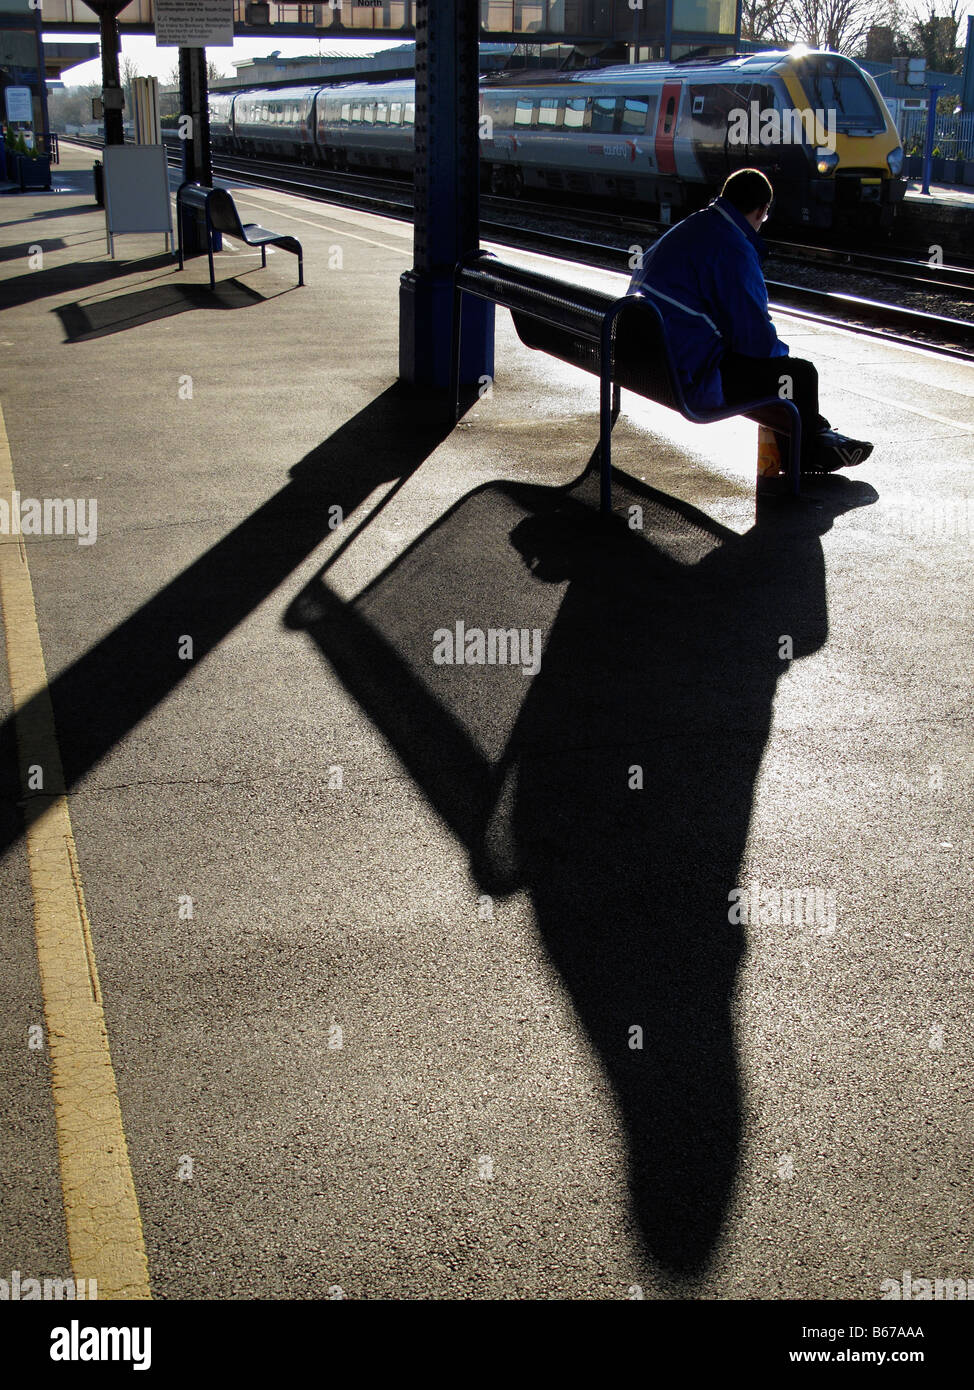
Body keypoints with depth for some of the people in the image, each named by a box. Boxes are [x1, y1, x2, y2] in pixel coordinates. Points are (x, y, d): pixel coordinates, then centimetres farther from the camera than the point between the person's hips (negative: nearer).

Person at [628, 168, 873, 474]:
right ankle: (806, 456, 23)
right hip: (691, 382, -10)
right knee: (801, 374, -2)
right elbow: (757, 339, -18)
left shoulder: (684, 229, 12)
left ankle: (816, 435, 36)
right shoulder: (733, 250, -19)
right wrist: (781, 351, 6)